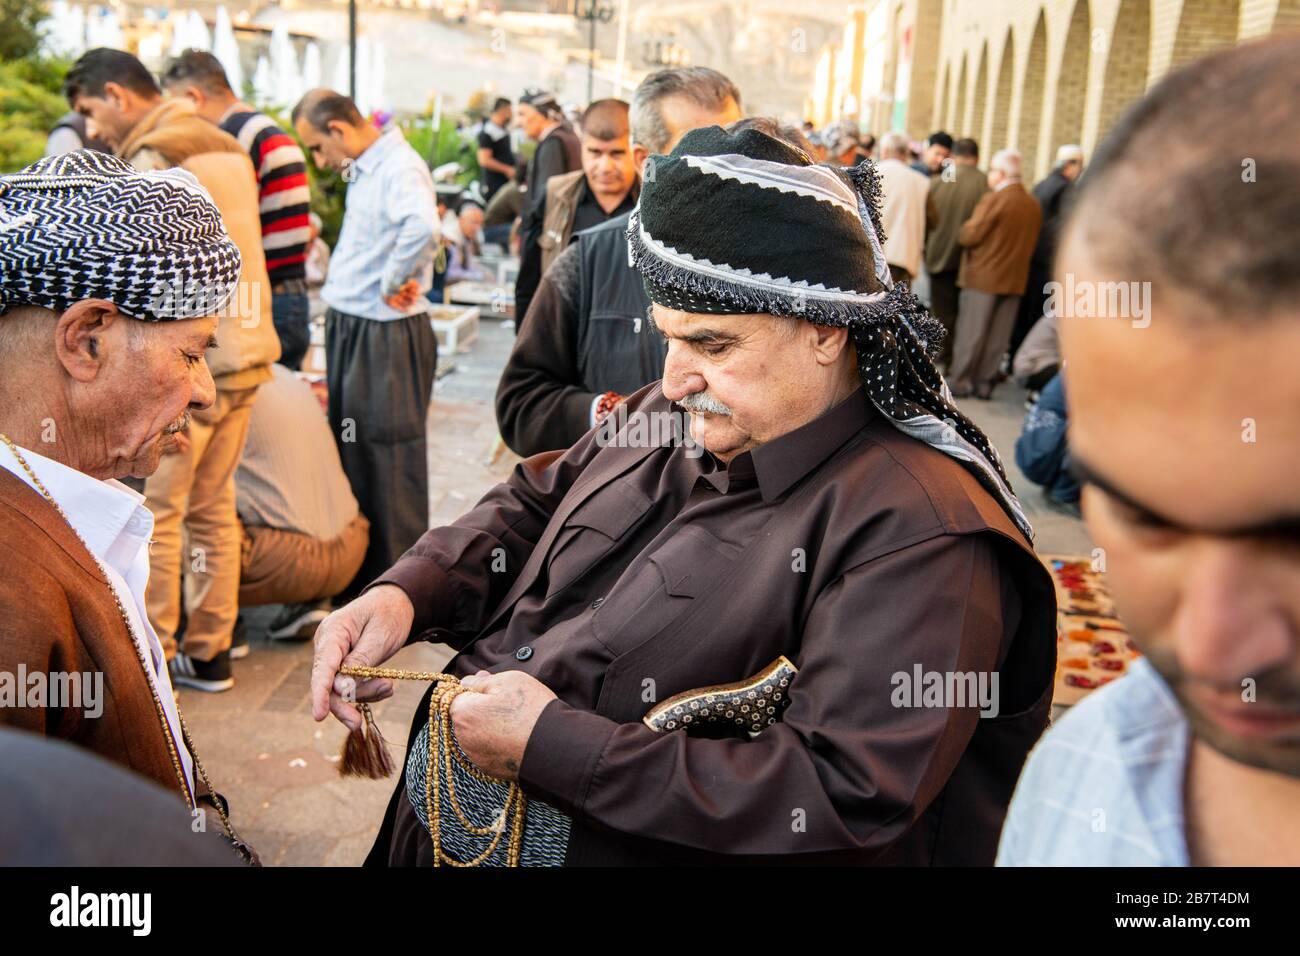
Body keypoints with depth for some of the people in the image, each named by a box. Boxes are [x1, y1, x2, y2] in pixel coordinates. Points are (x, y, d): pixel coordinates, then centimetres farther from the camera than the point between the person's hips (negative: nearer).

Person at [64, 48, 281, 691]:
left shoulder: (153, 160, -10)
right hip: (246, 353, 9)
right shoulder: (224, 148, 17)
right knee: (212, 510, 14)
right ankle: (209, 651, 21)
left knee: (153, 515, 1)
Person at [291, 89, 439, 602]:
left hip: (386, 336, -10)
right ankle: (356, 573, 33)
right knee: (348, 449, 17)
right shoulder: (363, 169, 12)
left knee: (388, 460, 1)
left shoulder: (401, 167, -17)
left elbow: (423, 227, -37)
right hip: (348, 327, 10)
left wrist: (394, 282, -24)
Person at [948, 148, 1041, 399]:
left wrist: (961, 232, 5)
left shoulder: (994, 199, -14)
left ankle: (959, 380, 4)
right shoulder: (1033, 204, 7)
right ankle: (985, 381, 13)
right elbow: (1030, 242, 13)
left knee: (970, 331, 1)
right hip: (1015, 279, 6)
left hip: (983, 277, -6)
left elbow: (969, 235, -15)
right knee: (998, 335, 9)